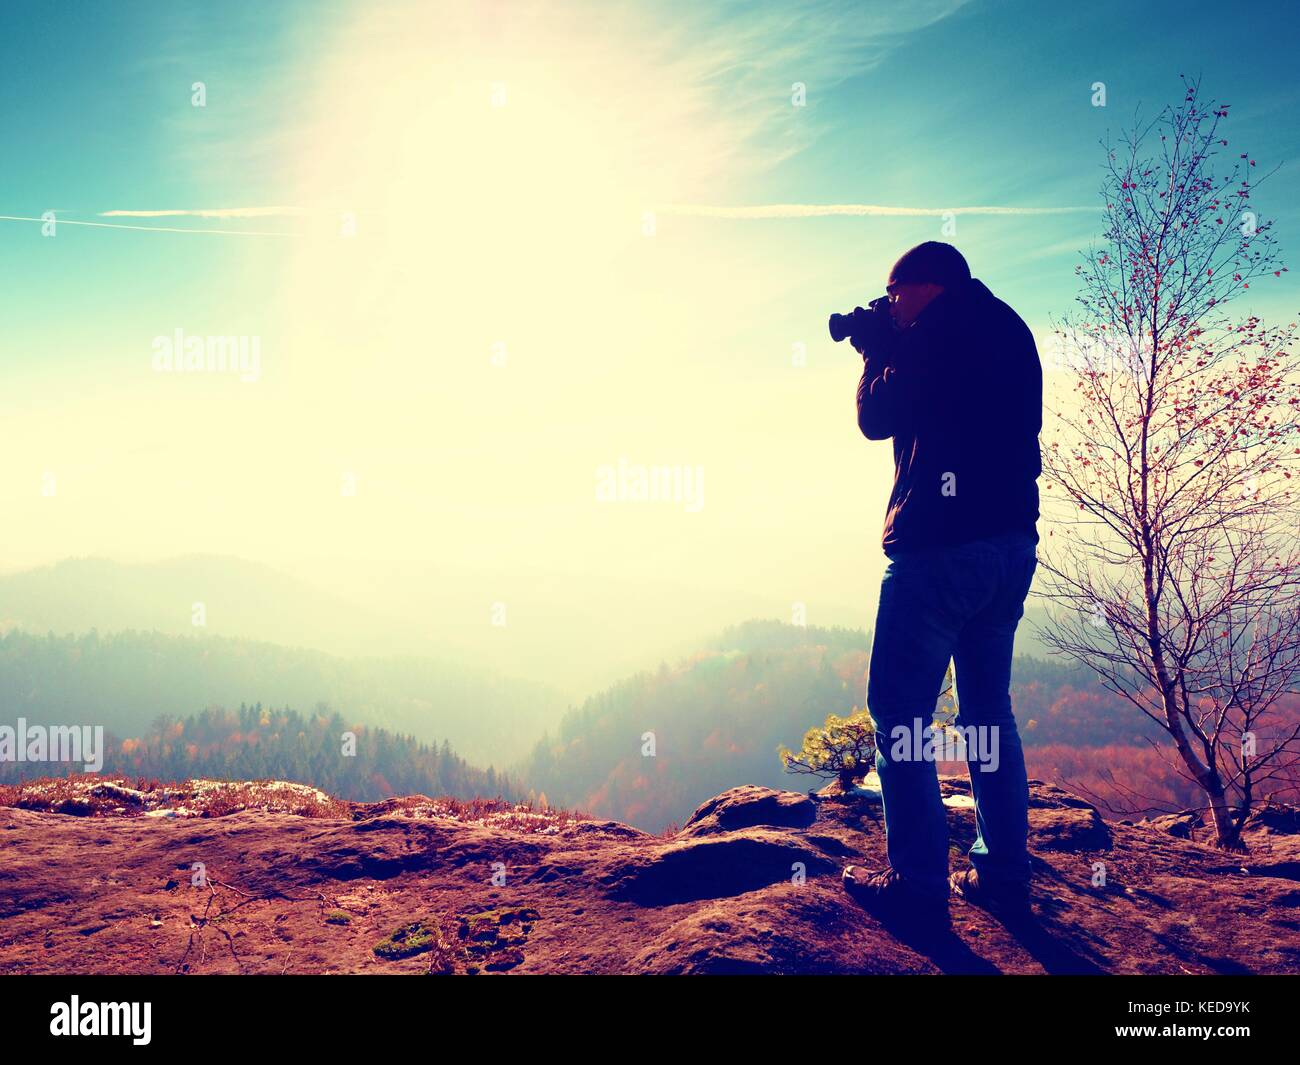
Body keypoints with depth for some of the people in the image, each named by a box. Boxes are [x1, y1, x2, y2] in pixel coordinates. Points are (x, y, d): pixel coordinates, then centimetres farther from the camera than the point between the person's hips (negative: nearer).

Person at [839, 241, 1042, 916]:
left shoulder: (941, 326, -8)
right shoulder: (1010, 329, 18)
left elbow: (878, 419, -3)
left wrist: (877, 354, 12)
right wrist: (893, 352, 20)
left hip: (940, 542, -9)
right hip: (1012, 539, 9)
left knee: (899, 713, -2)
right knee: (988, 711, 15)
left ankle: (918, 879, -2)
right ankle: (1002, 873, 16)